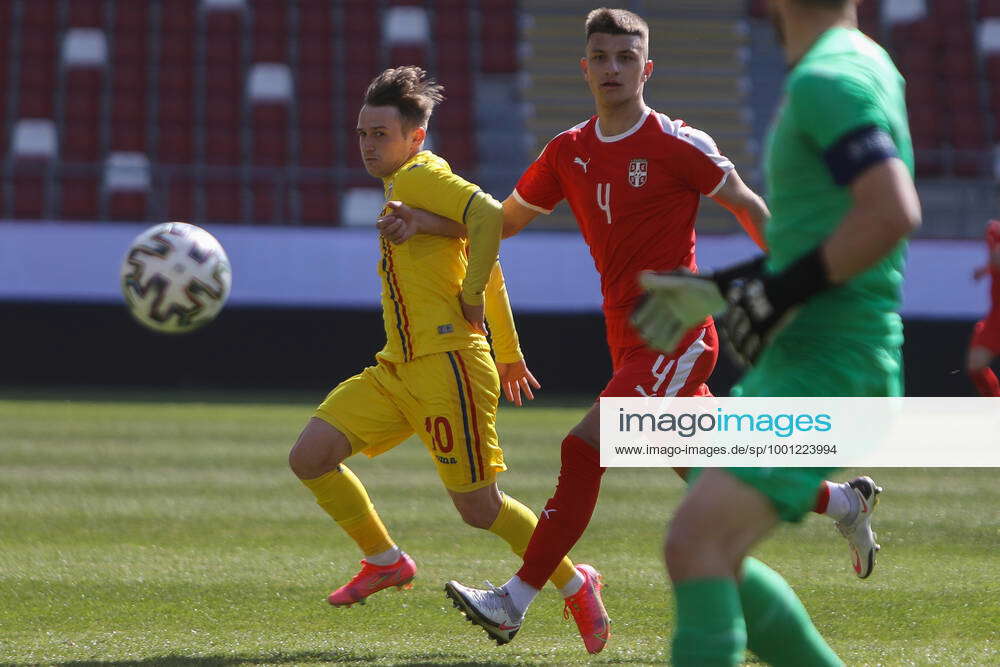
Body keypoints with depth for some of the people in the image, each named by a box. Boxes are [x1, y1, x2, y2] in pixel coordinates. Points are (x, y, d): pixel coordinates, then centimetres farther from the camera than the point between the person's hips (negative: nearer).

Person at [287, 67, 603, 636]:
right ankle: (386, 561, 13)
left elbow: (489, 216, -29)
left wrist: (470, 299, -20)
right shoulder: (404, 185, 20)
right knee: (310, 458, -2)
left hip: (446, 364, -9)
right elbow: (485, 264, 26)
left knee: (479, 508, -4)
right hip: (395, 370, 9)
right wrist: (508, 350, 29)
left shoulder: (420, 179, -9)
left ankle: (574, 585, 15)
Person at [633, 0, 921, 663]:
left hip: (826, 365, -10)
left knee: (696, 545, -21)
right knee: (710, 553, 15)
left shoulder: (828, 80, -14)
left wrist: (781, 292, -21)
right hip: (796, 360, 10)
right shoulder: (866, 65, 16)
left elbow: (893, 213, -27)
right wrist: (720, 289, 24)